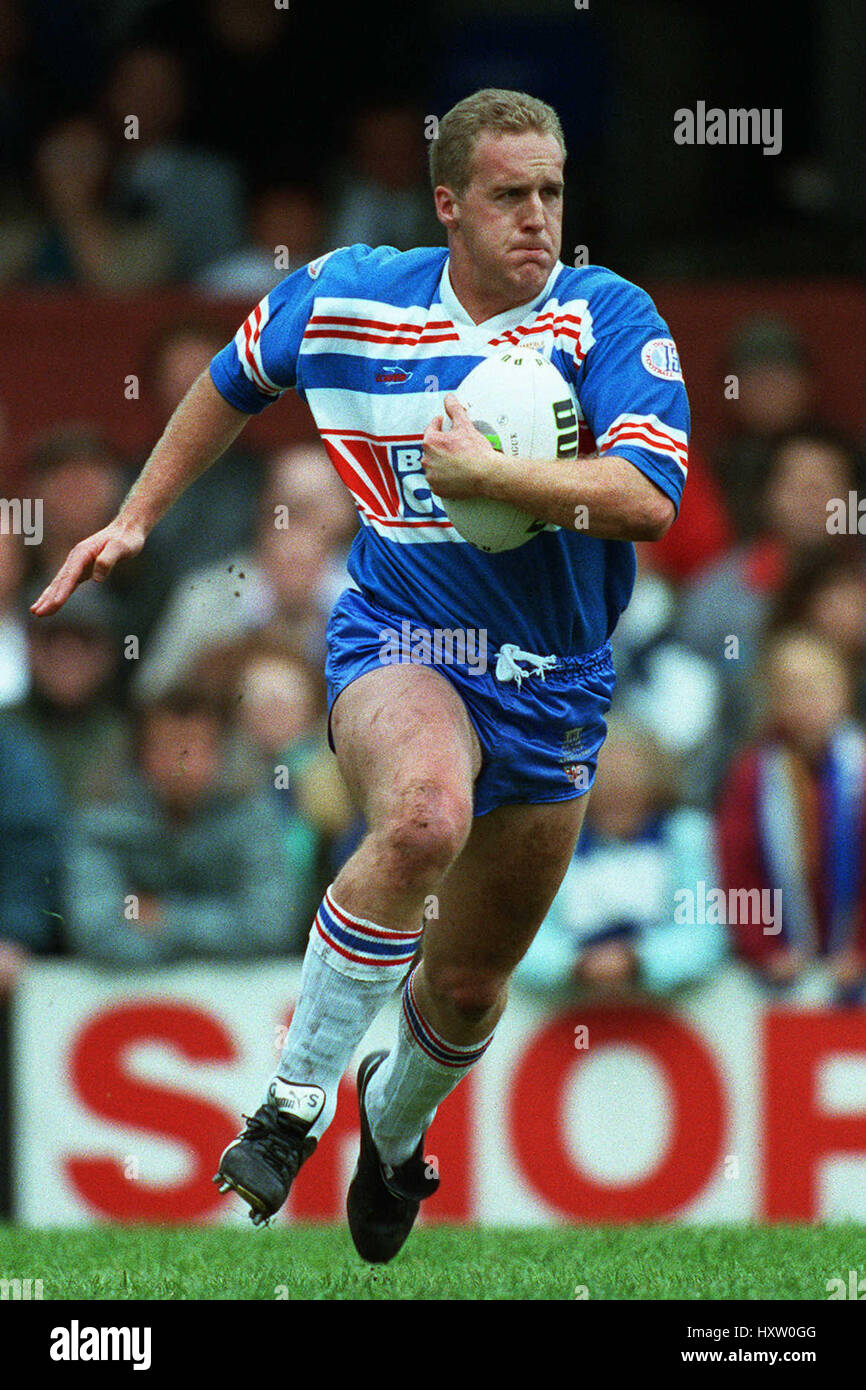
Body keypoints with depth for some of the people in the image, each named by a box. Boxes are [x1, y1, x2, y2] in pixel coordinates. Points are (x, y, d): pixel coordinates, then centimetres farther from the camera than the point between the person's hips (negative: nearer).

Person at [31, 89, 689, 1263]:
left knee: (471, 987, 14)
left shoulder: (610, 320, -11)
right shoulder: (350, 297, -3)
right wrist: (136, 519, 20)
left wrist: (485, 473, -28)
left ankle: (395, 1121, 50)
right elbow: (236, 379, 19)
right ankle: (292, 1108, -27)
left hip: (552, 686, 1)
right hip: (397, 645, -1)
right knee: (425, 813, -37)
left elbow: (651, 498, -26)